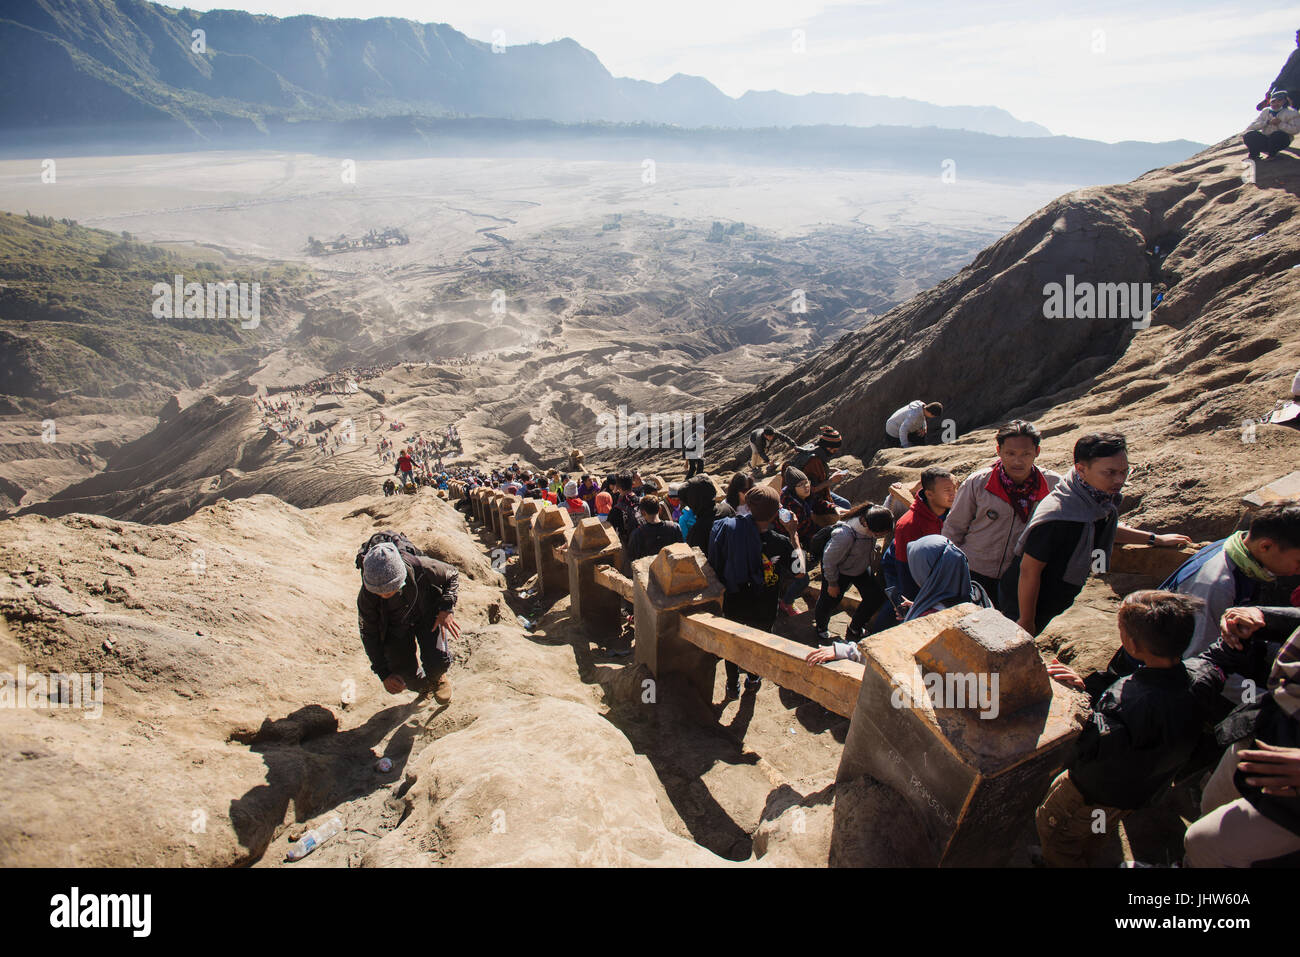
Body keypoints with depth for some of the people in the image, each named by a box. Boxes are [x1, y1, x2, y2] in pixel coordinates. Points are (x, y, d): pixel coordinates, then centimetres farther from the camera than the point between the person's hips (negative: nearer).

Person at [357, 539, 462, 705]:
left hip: (427, 615, -1)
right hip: (396, 627, 1)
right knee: (412, 682, -7)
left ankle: (438, 678, 20)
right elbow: (368, 635, -14)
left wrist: (446, 609, -26)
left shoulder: (421, 568, -35)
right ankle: (424, 684, 34)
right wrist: (384, 674, -16)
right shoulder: (365, 597, -31)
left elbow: (452, 575, -12)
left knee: (437, 663, -21)